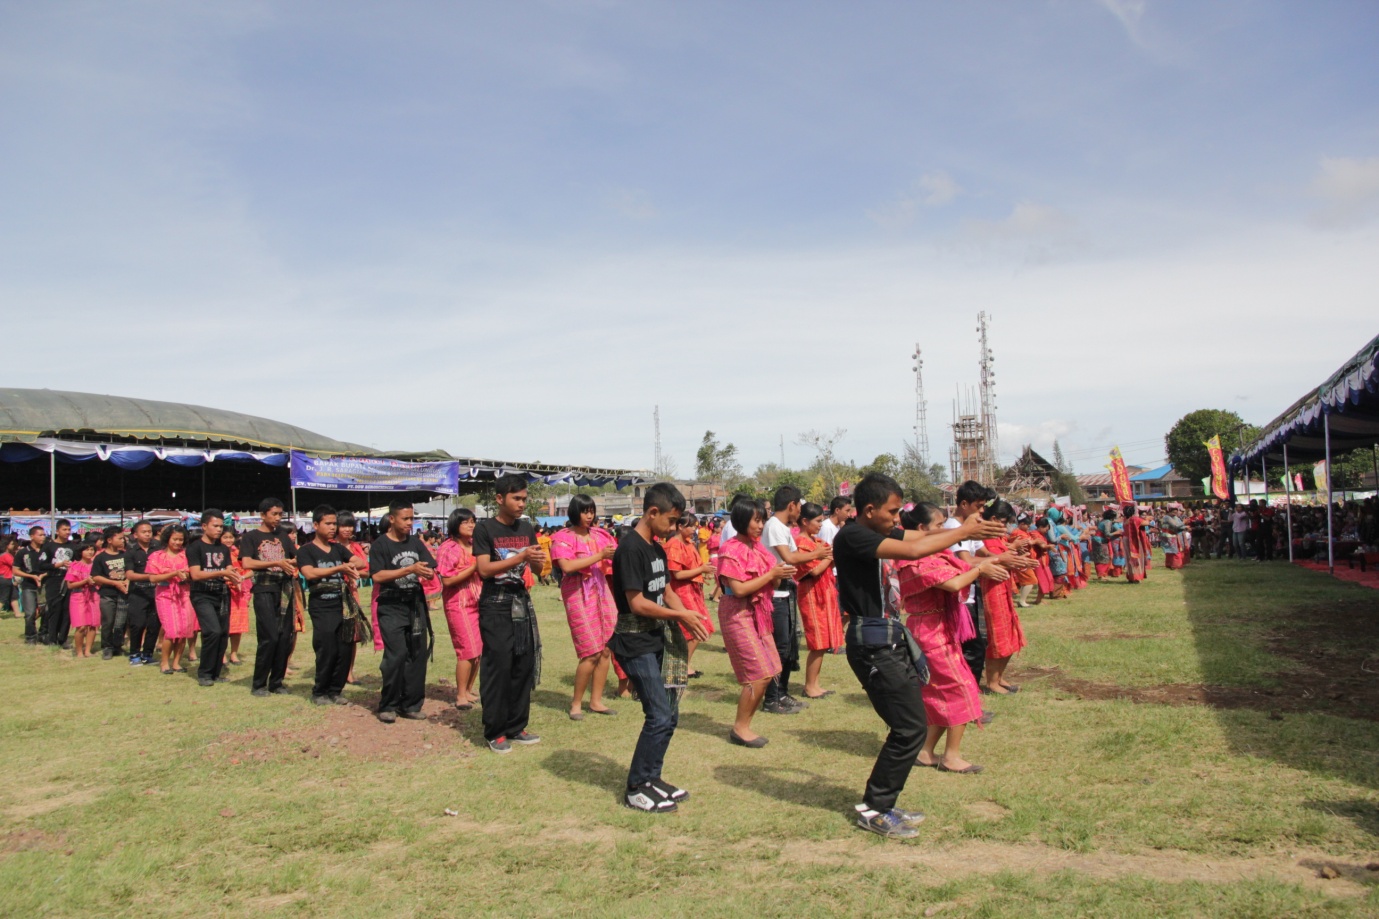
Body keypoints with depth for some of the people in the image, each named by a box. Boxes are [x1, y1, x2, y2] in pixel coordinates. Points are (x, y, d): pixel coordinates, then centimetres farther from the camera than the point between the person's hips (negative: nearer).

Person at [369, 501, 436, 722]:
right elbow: (377, 575, -15)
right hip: (391, 606, -5)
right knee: (396, 655, -12)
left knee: (418, 654, 4)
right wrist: (410, 569, -21)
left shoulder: (416, 542, 10)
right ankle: (388, 706, 2)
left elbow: (431, 570, 8)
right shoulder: (380, 545, -4)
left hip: (416, 604, 5)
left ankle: (410, 705, 14)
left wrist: (427, 572, -17)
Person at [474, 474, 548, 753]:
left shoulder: (526, 527, 9)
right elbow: (484, 569, -15)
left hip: (521, 601, 6)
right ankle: (494, 732, 6)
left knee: (524, 665, 7)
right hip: (496, 605, -6)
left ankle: (516, 726, 18)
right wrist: (520, 557, -24)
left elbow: (537, 566, 10)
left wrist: (538, 559, -13)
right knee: (498, 667, -4)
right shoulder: (485, 528, -7)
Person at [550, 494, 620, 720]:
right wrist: (600, 555, -19)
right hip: (578, 595, -5)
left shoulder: (599, 534, 8)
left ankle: (596, 700, 19)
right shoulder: (563, 537, -5)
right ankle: (576, 703, 10)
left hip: (602, 591, 5)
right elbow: (567, 566, -21)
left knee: (606, 649, 5)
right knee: (592, 652, -7)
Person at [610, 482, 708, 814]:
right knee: (660, 717, -8)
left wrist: (688, 618, 0)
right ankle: (636, 789, 4)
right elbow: (638, 603, -20)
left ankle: (651, 778, 24)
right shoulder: (630, 548, -17)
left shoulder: (656, 548, 12)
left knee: (668, 715, 11)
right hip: (636, 644, -9)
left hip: (657, 640, 9)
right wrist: (680, 615, -12)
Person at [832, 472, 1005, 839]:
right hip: (872, 643, -10)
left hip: (891, 640, 10)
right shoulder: (852, 536, -18)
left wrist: (967, 528, -5)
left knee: (910, 726, 14)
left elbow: (922, 535, 10)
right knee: (911, 728, -7)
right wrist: (963, 532, -17)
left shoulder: (878, 532, 13)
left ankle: (881, 804, 24)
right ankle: (874, 810, 6)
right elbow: (913, 550, -25)